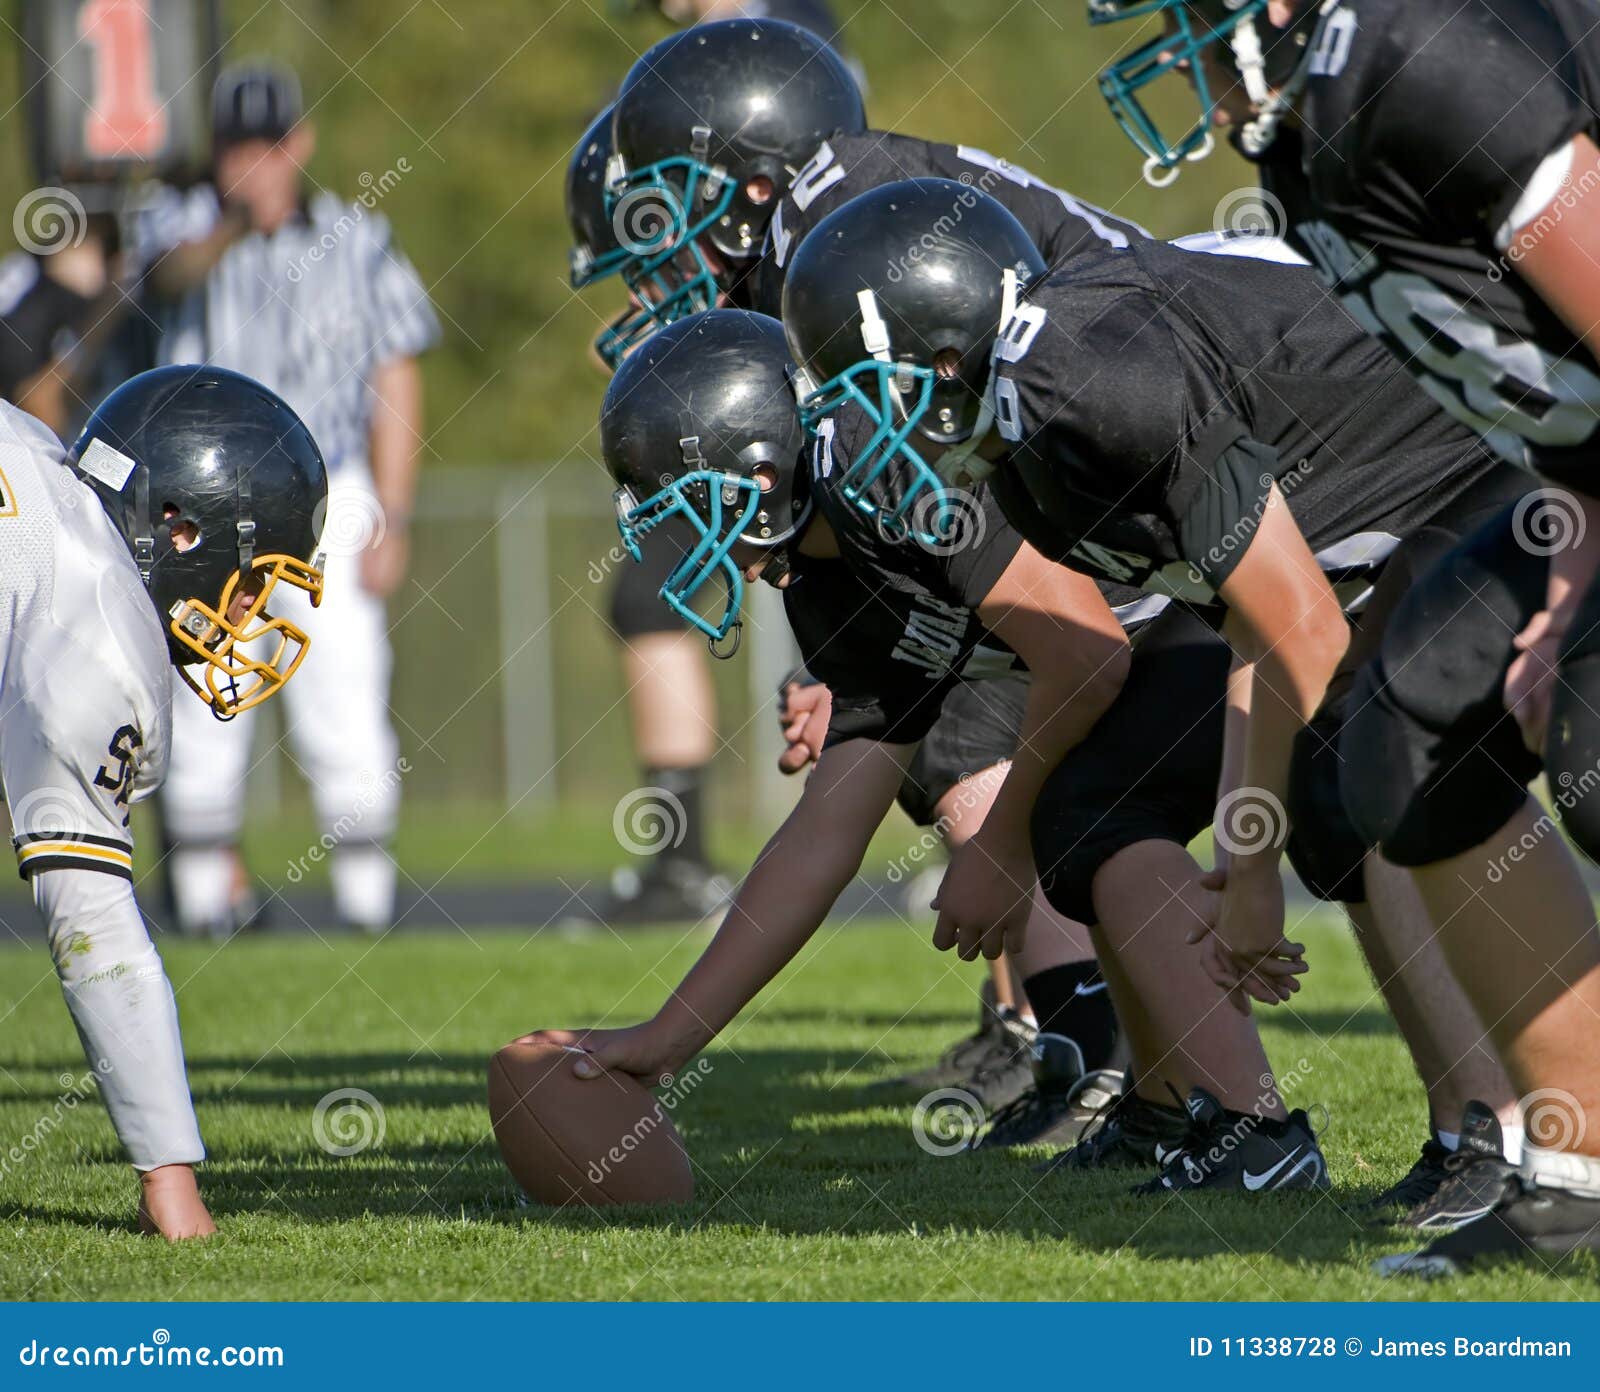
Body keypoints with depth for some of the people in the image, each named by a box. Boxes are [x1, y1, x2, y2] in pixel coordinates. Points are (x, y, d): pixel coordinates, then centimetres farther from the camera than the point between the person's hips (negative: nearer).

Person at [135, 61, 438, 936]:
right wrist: (232, 230, -49)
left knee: (343, 697, -6)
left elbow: (395, 384, 6)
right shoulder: (182, 224, -1)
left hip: (327, 496, 0)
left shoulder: (357, 242, 5)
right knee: (204, 703, -1)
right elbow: (172, 270, -26)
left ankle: (366, 888, 2)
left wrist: (391, 519, -2)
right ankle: (206, 887, 10)